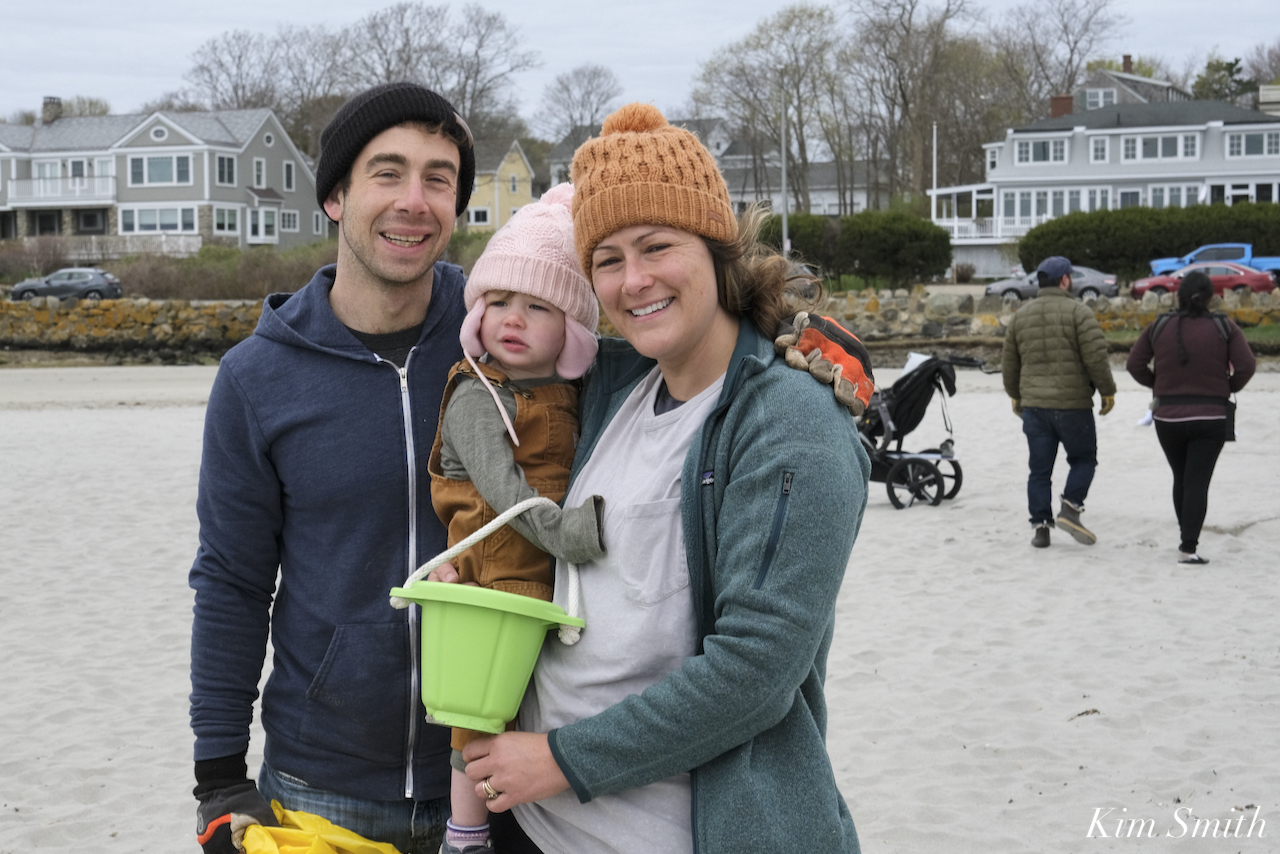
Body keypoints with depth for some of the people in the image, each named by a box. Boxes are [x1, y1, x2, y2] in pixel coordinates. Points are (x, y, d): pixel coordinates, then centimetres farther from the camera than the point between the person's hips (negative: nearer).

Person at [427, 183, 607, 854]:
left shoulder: (573, 393, 10)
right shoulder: (477, 397, -8)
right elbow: (502, 487, -20)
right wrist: (563, 529, -32)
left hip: (561, 590, 6)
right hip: (495, 587, -6)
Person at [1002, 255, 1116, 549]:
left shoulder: (1020, 316, 9)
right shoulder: (1078, 312, -7)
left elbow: (1009, 363, 15)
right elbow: (1096, 357, -12)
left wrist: (1016, 396, 27)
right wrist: (1107, 391, -1)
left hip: (1033, 405, 4)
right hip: (1073, 403, -4)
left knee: (1040, 469, 8)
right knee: (1083, 459, 12)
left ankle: (1040, 525, 5)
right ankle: (1070, 508, -5)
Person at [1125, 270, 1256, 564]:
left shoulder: (1159, 327, 0)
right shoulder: (1224, 327, -4)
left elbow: (1134, 364, 1)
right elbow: (1246, 365, -9)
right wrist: (1230, 388, 8)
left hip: (1168, 417, 2)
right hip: (1211, 418, -2)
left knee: (1181, 479, 18)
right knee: (1198, 482, -3)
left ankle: (1186, 537, 26)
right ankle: (1188, 547, -11)